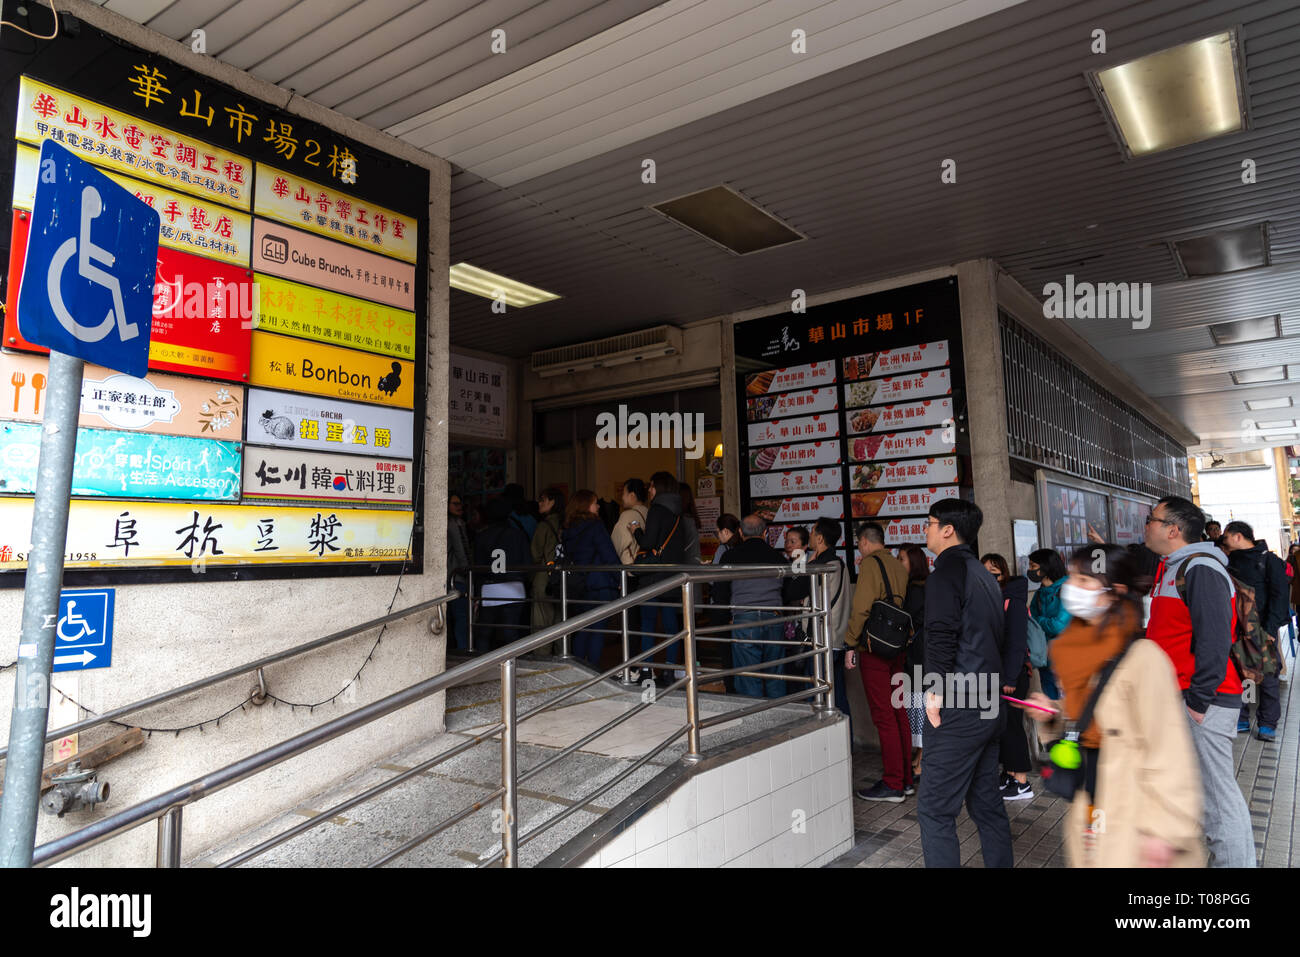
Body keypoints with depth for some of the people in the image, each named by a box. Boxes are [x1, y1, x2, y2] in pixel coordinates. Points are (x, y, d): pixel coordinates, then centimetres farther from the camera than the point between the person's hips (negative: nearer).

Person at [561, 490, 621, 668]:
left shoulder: (567, 531, 10)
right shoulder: (595, 526, -10)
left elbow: (567, 559, 14)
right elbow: (609, 556, -13)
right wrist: (621, 579, -6)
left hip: (580, 586, 7)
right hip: (601, 586, -7)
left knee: (582, 630, 14)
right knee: (598, 630, -2)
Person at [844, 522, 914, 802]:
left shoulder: (870, 564, -10)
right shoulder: (898, 566, 13)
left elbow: (861, 608, -16)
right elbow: (903, 605, 14)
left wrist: (851, 645, -10)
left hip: (874, 649, -8)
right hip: (897, 650, 8)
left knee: (883, 716, -4)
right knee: (898, 713, 13)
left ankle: (893, 784, 1)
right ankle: (905, 779, 21)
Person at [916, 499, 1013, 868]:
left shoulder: (947, 572, -12)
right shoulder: (984, 574, 16)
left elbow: (941, 636, -22)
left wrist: (935, 692, -16)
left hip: (957, 710, -10)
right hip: (990, 706, 10)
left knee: (935, 809, -5)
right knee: (986, 801, 18)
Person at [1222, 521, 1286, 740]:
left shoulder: (1269, 560, -3)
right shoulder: (1230, 562, 12)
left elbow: (1280, 596, -8)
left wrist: (1270, 628, -15)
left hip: (1262, 629, -4)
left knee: (1266, 677, 3)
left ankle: (1267, 723, 14)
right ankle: (1241, 720, 14)